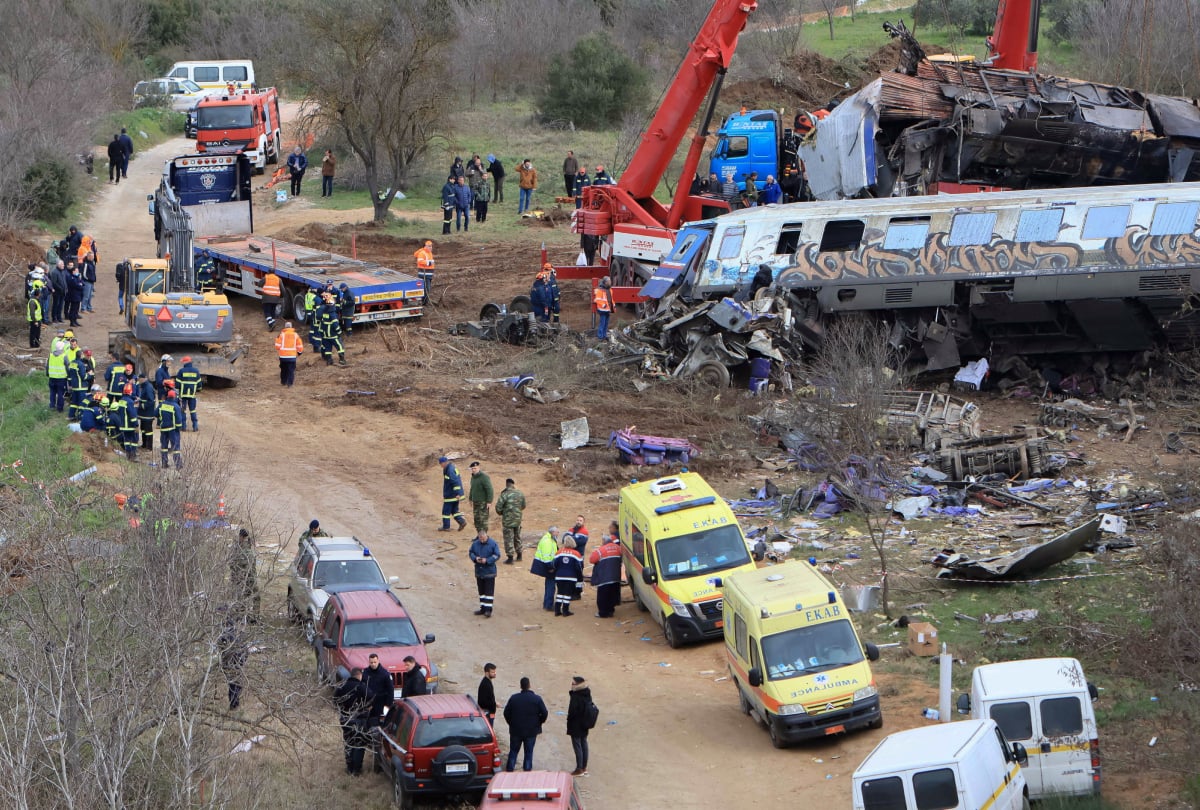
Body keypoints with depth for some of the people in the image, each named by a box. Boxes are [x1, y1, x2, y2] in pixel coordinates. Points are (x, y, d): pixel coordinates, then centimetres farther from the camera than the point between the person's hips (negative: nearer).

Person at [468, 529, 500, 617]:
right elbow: (471, 553, 10)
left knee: (489, 591, -5)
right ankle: (483, 608, 22)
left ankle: (488, 610, -2)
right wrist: (475, 558, -11)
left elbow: (497, 555, -10)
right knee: (481, 591, 13)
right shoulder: (475, 544, 1)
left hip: (489, 572, -5)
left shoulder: (493, 544, -10)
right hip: (479, 571, 5)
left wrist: (487, 560, -21)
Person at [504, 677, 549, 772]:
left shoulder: (513, 698, -5)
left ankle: (509, 769, 15)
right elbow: (545, 714, -9)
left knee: (513, 751, 13)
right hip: (531, 732, -1)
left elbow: (506, 713, 1)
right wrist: (538, 723, 9)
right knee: (528, 753, 7)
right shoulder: (537, 699, -9)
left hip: (516, 731, 1)